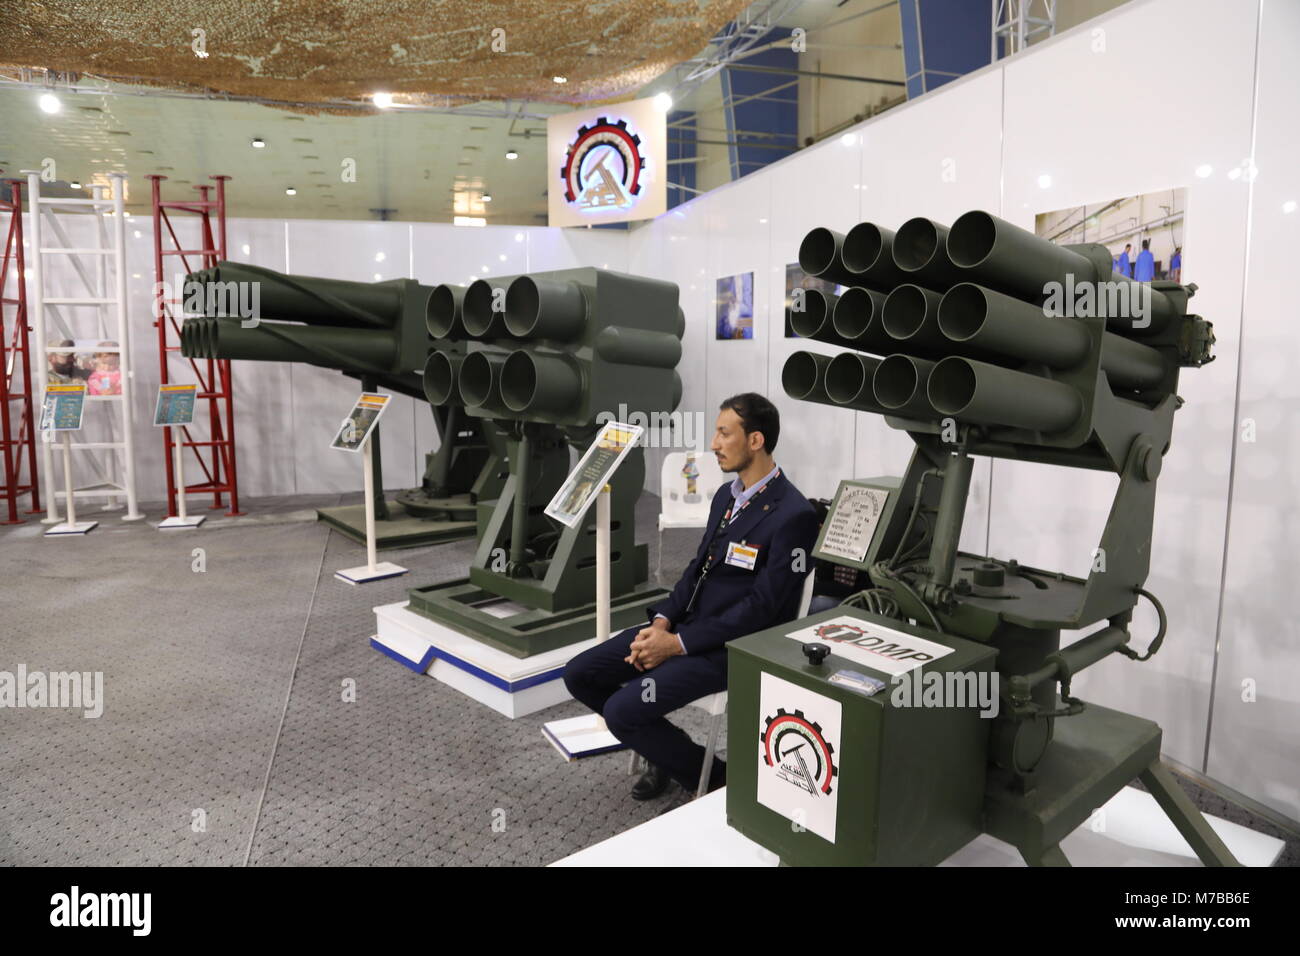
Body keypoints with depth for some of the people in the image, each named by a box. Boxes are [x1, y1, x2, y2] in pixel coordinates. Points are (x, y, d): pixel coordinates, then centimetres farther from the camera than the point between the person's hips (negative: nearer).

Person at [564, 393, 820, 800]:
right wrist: (662, 621, -3)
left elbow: (762, 606, -20)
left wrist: (679, 644, -19)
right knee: (579, 675, 2)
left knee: (621, 711, -19)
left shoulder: (793, 515, -18)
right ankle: (664, 744, 20)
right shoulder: (726, 495, 10)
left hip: (734, 646, -9)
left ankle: (716, 778, 4)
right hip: (686, 623, 9)